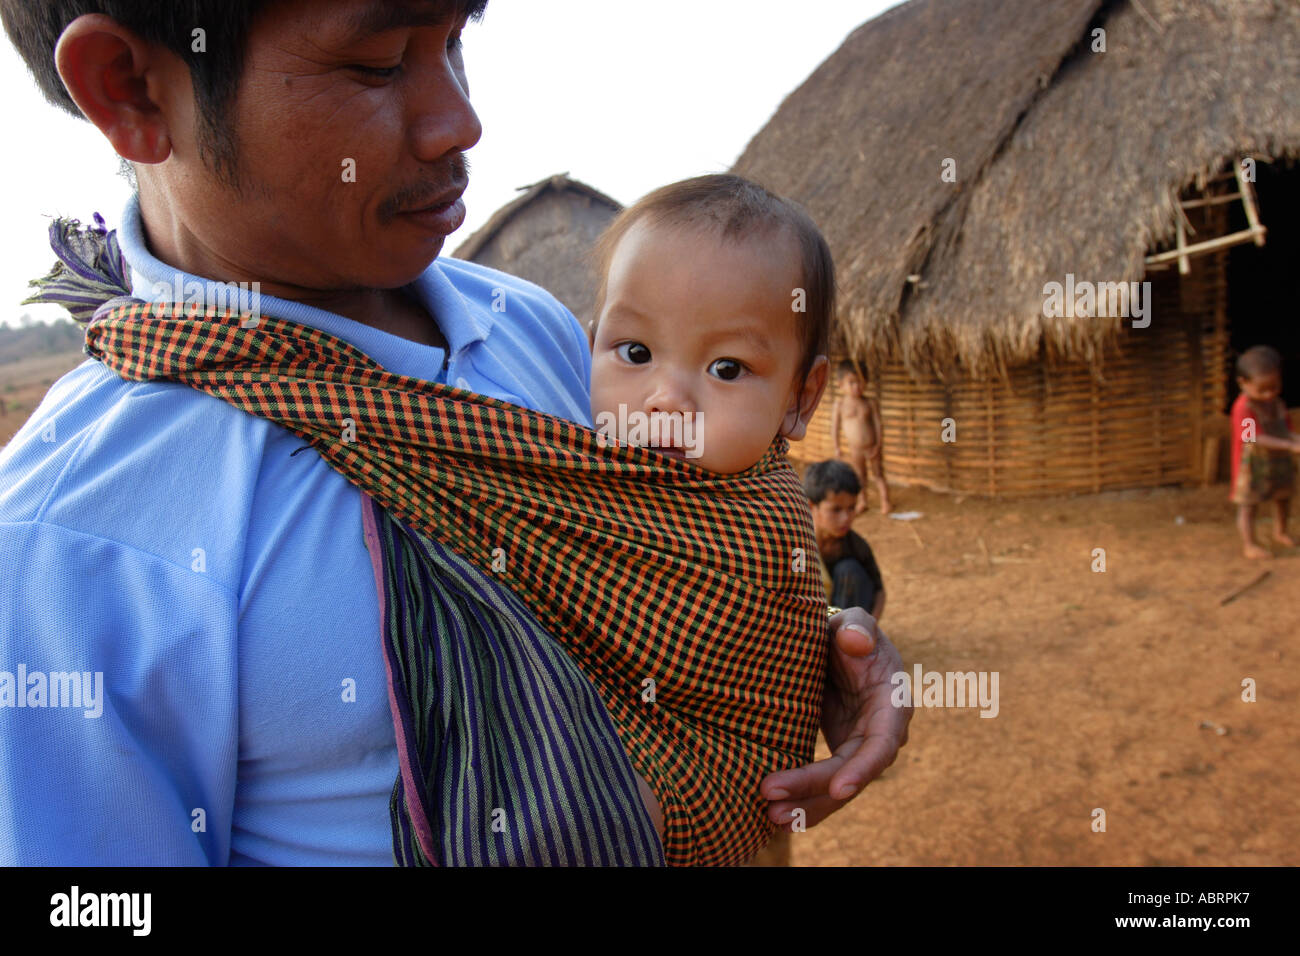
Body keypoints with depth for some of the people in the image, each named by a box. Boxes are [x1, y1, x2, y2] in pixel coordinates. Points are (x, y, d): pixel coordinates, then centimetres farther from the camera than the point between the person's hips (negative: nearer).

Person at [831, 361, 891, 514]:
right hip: (854, 449, 0)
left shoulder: (870, 402, -7)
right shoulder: (840, 404, -9)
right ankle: (862, 502, 29)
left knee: (877, 475, 10)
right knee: (859, 477, 13)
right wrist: (837, 448, -2)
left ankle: (885, 502, 20)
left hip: (872, 447, 0)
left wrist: (879, 444, -5)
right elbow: (835, 427, -3)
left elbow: (877, 424, -2)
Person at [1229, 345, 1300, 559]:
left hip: (1279, 461, 9)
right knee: (1249, 504, 0)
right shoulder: (1244, 408, -23)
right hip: (1253, 466, -8)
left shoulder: (1276, 403, 3)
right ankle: (1249, 545, 9)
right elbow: (1258, 439, -29)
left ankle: (1280, 532, 46)